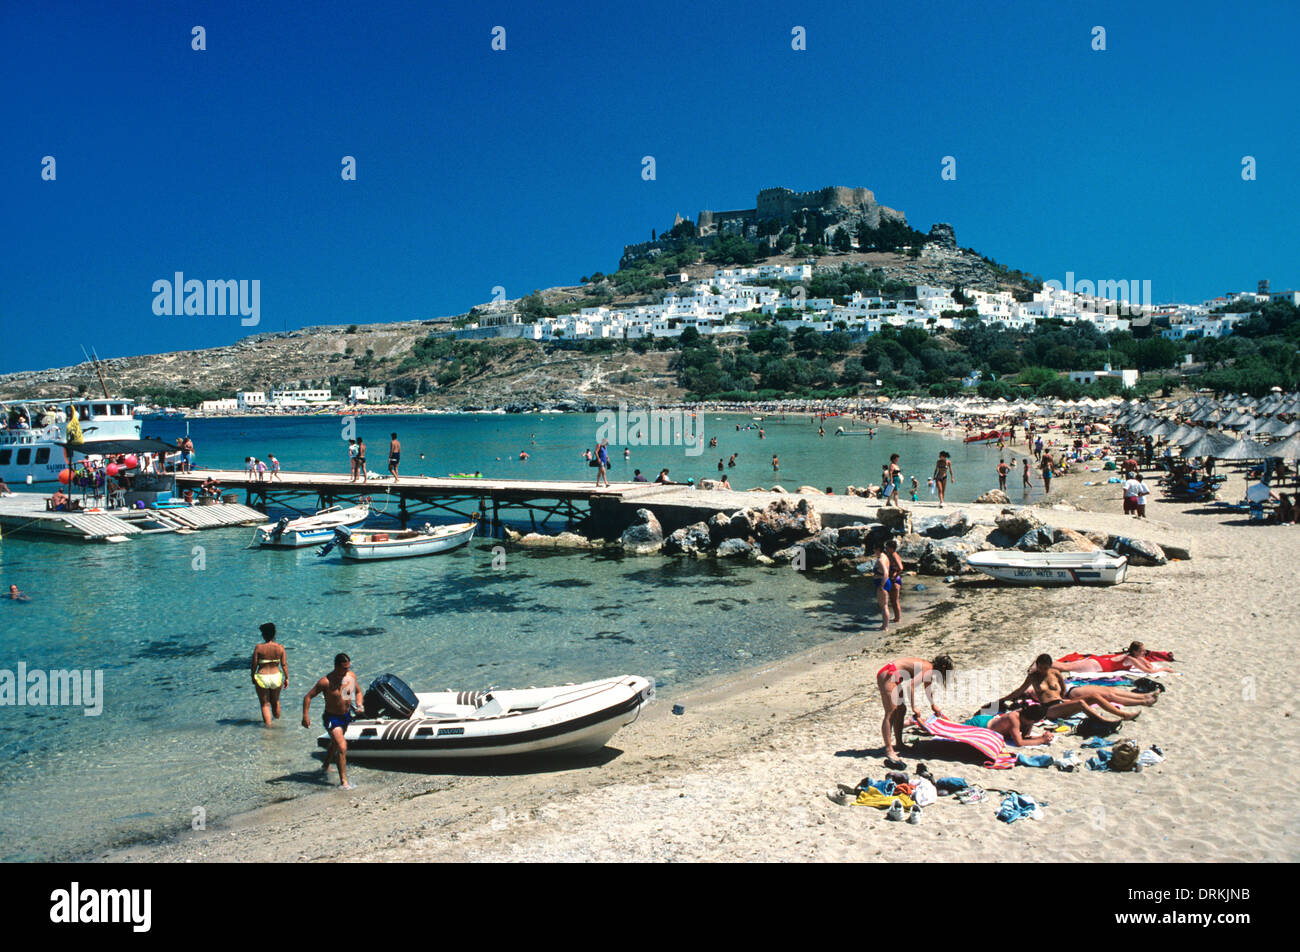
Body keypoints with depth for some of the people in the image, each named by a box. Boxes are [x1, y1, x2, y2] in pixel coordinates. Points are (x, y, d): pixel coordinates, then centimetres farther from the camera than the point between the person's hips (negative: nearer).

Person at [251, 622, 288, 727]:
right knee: (275, 701, 24)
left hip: (262, 678, -3)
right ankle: (277, 719, 41)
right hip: (276, 677, 3)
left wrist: (253, 677, 7)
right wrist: (287, 678, 6)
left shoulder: (258, 648, -12)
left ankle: (268, 724, 4)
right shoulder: (280, 648, -7)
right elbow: (284, 665, -4)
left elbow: (254, 665, -8)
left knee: (265, 704, 10)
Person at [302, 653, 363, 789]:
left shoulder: (352, 676, -8)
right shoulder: (326, 682, -24)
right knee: (342, 747, -17)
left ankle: (326, 767, 52)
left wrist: (359, 705, -9)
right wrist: (305, 716, -23)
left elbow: (358, 692, 9)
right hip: (332, 718, -6)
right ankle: (344, 781, -12)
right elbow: (308, 696, -16)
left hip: (346, 716, 6)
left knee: (335, 743, 27)